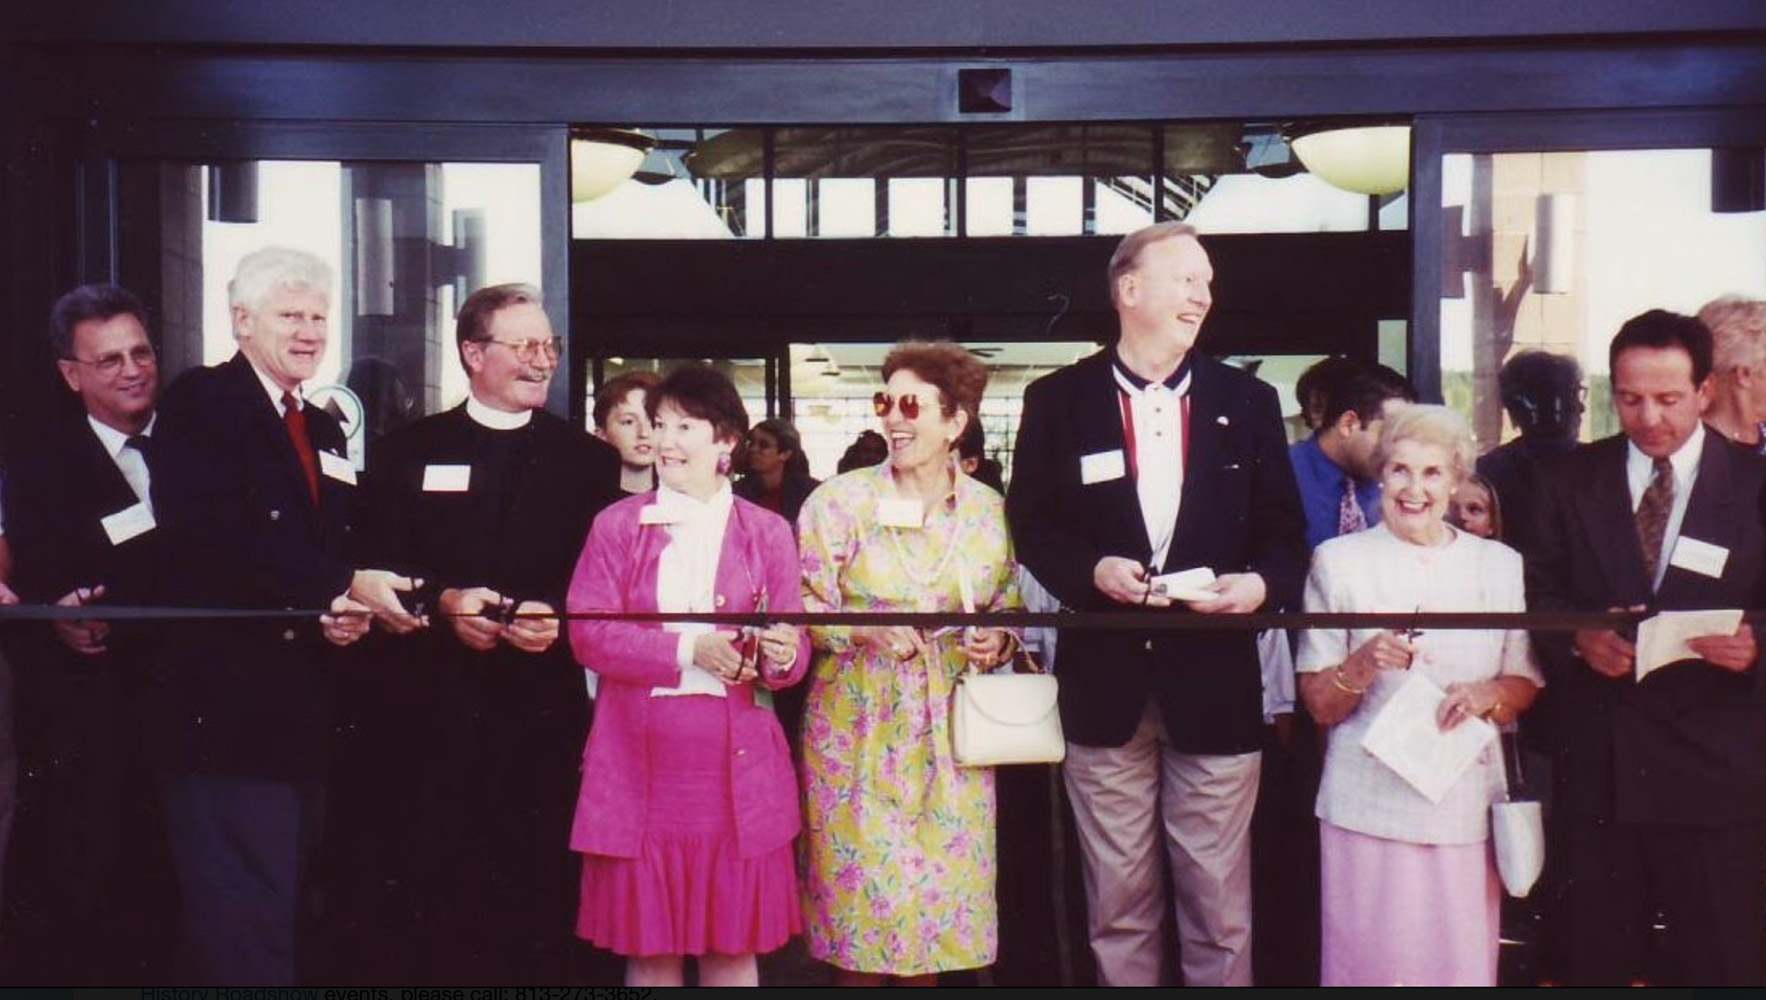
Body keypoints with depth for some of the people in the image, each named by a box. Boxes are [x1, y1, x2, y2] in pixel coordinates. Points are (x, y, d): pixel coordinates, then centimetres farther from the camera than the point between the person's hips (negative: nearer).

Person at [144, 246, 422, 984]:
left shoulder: (324, 430, 20)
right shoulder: (200, 402, -3)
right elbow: (215, 539, -18)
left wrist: (346, 612, -2)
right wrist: (344, 588, -21)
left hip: (305, 715, 7)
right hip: (225, 708, -7)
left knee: (290, 918, 10)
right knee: (246, 934, -9)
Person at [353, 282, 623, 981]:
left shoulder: (588, 460, 11)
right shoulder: (410, 452, 10)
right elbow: (379, 567, 5)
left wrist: (560, 616, -12)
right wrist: (443, 600, -13)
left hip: (546, 711, 0)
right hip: (438, 707, 0)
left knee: (542, 896, 2)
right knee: (441, 898, 3)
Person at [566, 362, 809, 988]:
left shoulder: (767, 533, 7)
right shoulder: (616, 525, 5)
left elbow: (794, 653, 3)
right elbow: (586, 632, -5)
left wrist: (780, 655, -20)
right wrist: (688, 648, -15)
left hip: (735, 766, 1)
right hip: (641, 765, 0)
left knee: (734, 944, 6)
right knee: (649, 944, 6)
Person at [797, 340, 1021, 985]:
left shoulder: (989, 510, 2)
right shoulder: (839, 501, -5)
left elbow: (1007, 609, 12)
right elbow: (803, 605, -4)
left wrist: (996, 643, -9)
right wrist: (864, 631, -21)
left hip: (949, 730, 2)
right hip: (857, 724, -2)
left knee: (943, 883, 8)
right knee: (861, 887, 2)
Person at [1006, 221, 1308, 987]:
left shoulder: (1248, 402, 7)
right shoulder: (1058, 400, 3)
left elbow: (1284, 534, 8)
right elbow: (1032, 525, 4)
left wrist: (1261, 585, -14)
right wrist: (1092, 571, -14)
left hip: (1214, 682, 1)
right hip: (1106, 680, 0)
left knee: (1219, 904, 7)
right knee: (1117, 902, 10)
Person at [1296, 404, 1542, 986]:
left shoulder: (1501, 566, 9)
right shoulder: (1338, 561, 4)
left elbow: (1526, 688, 12)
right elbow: (1318, 705, 3)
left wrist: (1487, 694, -9)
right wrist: (1364, 664, -17)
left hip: (1466, 805, 2)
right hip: (1369, 804, -1)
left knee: (1463, 964, 3)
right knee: (1369, 962, -1)